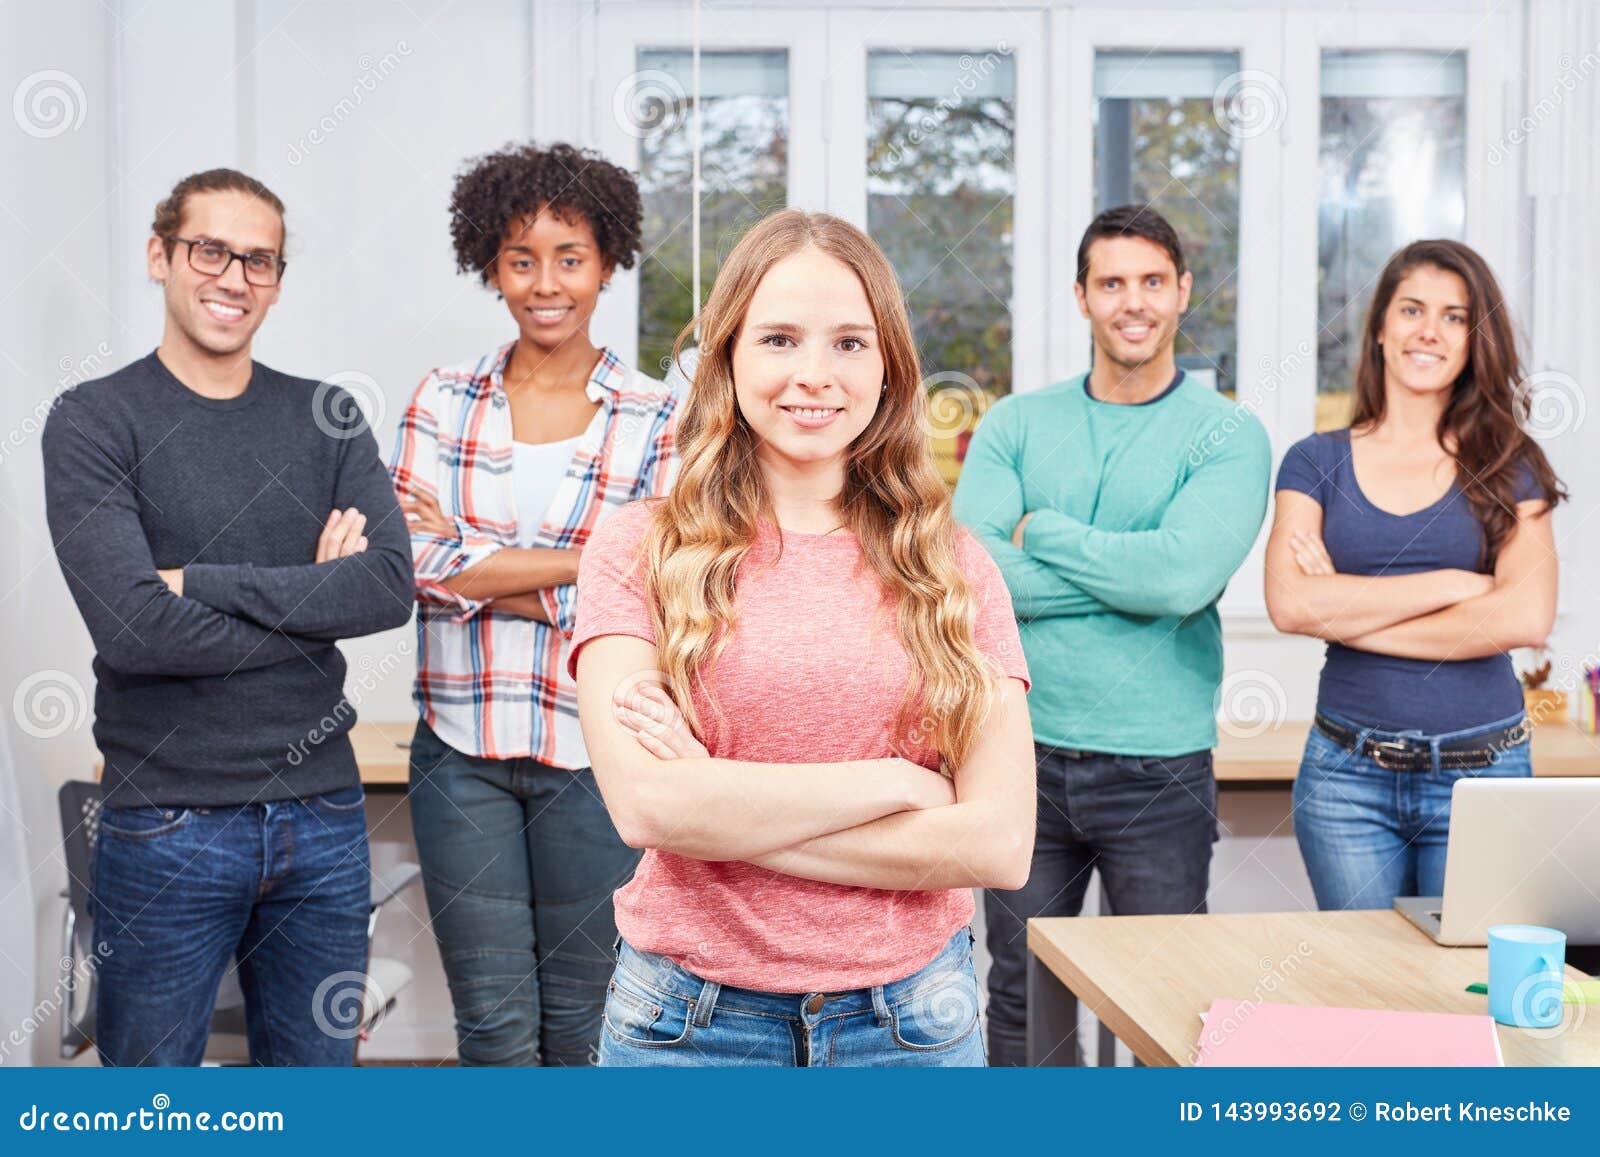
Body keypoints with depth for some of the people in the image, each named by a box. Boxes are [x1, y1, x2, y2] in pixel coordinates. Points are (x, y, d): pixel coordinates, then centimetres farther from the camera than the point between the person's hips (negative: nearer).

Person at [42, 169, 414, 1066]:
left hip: (322, 813, 3)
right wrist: (315, 601, -11)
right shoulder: (95, 421, -4)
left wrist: (200, 582, -15)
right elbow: (131, 627, -18)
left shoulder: (326, 418, 6)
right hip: (169, 824, -3)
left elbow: (392, 586, -10)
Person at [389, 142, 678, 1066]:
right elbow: (417, 563, -8)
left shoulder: (658, 420, 0)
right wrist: (596, 560, -12)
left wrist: (475, 567, -8)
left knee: (583, 1024, 8)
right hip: (462, 749, 1)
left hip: (595, 752, -1)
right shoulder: (444, 402, 5)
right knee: (494, 1026, 7)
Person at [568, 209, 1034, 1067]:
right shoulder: (640, 550, -4)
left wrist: (724, 809, -14)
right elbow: (644, 803, -17)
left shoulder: (955, 569, 0)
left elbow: (1000, 842, -9)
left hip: (909, 1019, 1)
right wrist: (895, 783, -13)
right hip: (687, 1018, -1)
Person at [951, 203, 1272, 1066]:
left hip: (1160, 767, -2)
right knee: (1019, 1000, 13)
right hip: (1025, 754, 2)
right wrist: (1127, 575, -13)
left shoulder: (1228, 436, -1)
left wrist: (1042, 533, -9)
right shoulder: (1017, 425, 6)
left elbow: (1185, 576, -19)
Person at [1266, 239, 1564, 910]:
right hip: (1348, 777, 0)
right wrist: (1455, 583, -12)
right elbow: (1289, 603, -12)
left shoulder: (1508, 469, 5)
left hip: (1481, 771, 0)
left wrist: (1350, 614, -10)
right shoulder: (1317, 463, 5)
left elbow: (1526, 619, -11)